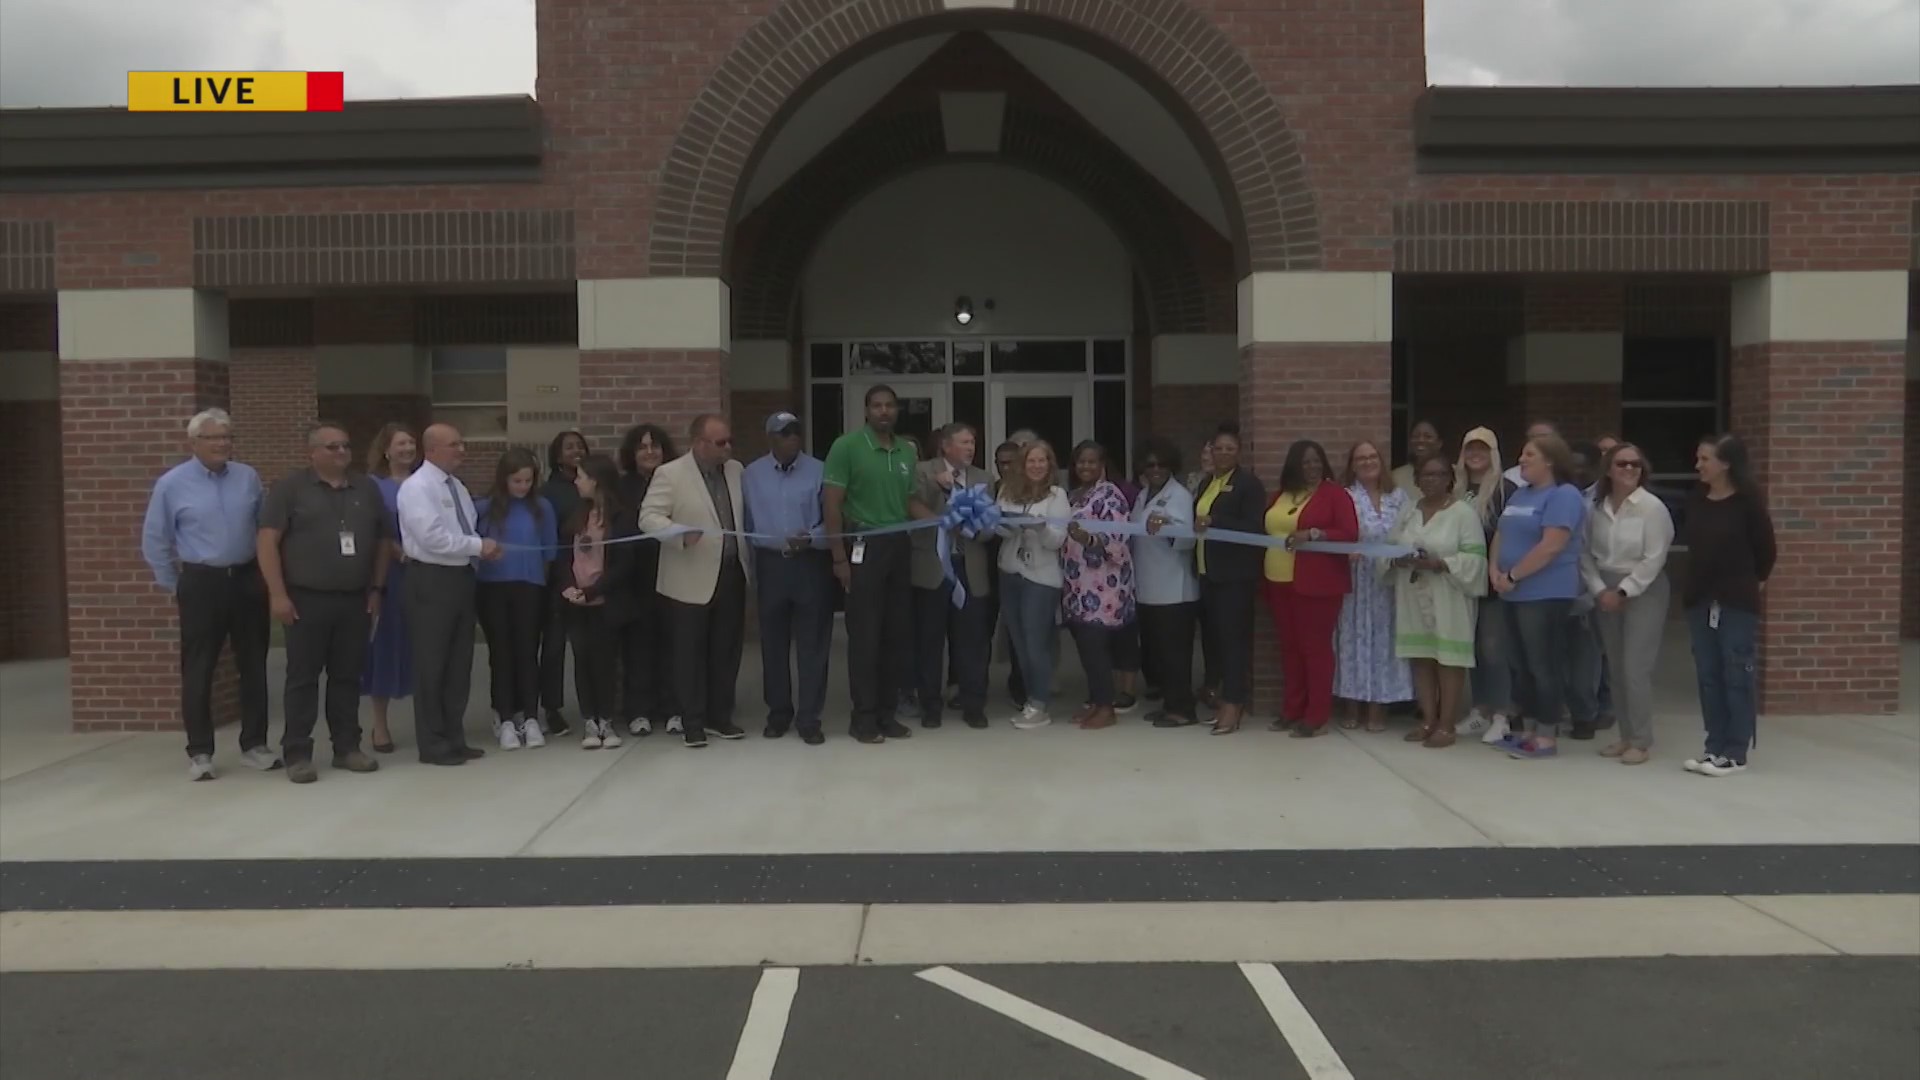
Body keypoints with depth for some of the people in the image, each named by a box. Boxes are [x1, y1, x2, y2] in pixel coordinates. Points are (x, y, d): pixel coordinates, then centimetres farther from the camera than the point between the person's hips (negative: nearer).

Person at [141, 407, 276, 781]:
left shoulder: (249, 477, 4)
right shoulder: (171, 484, -4)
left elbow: (265, 528, 12)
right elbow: (154, 541, 3)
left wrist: (268, 573, 10)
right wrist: (174, 585, 4)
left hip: (248, 580, 3)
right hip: (202, 584, -3)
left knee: (253, 666, 9)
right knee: (198, 671, 2)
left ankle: (254, 745, 20)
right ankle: (199, 752, 12)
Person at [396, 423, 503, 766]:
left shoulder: (458, 488, 14)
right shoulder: (417, 487, -13)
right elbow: (433, 538, -22)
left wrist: (481, 547, -3)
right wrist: (479, 546, -17)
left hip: (461, 577, 8)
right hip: (431, 580, -8)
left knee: (460, 662, 13)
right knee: (431, 664, 1)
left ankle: (454, 738, 23)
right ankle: (433, 744, 10)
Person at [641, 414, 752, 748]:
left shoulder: (736, 470, 8)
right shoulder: (670, 474, -9)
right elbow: (648, 517, -13)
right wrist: (681, 534, -30)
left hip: (732, 575, 5)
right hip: (692, 580, -5)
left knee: (727, 650, 11)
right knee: (691, 652, 4)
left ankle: (720, 715, 23)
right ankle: (692, 722, 14)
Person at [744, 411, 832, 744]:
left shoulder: (819, 471, -5)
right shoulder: (751, 475, 3)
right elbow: (746, 524, 6)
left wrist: (810, 539, -24)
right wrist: (750, 570, 3)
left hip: (811, 564, -2)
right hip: (770, 564, 2)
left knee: (812, 644, 2)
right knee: (773, 643, 11)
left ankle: (809, 718, 11)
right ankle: (778, 712, 25)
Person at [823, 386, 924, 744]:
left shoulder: (908, 451, 11)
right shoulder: (847, 446, -5)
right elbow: (832, 504, -8)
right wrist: (839, 556, -12)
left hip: (900, 546, 5)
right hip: (864, 546, -5)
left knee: (898, 633, 9)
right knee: (864, 634, -1)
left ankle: (888, 711, 20)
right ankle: (865, 716, 8)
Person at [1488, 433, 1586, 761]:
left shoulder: (1564, 496, -12)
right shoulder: (1521, 494, 16)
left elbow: (1550, 547, -21)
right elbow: (1501, 534, 16)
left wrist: (1512, 576, -16)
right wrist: (1495, 569, -2)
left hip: (1545, 594, -9)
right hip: (1514, 594, 9)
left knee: (1544, 666, -4)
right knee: (1524, 666, 13)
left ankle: (1547, 737, 3)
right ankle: (1533, 730, 21)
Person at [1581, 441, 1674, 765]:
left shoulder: (1652, 507, -10)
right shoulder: (1597, 507, 4)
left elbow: (1654, 559, -13)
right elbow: (1587, 553, 5)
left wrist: (1623, 591, -13)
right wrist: (1600, 590, -7)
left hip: (1643, 591, -5)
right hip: (1606, 591, 5)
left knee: (1636, 669, -9)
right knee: (1616, 669, 9)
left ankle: (1641, 741, 0)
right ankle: (1625, 735, 20)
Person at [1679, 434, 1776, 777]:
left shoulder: (1748, 500, -11)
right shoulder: (1695, 500, 3)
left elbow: (1767, 548, -1)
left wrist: (1756, 581, 10)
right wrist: (1696, 586, 11)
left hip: (1738, 601, -5)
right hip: (1699, 598, 5)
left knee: (1736, 677, 0)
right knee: (1708, 676, 9)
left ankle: (1736, 753, 7)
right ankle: (1715, 747, 17)